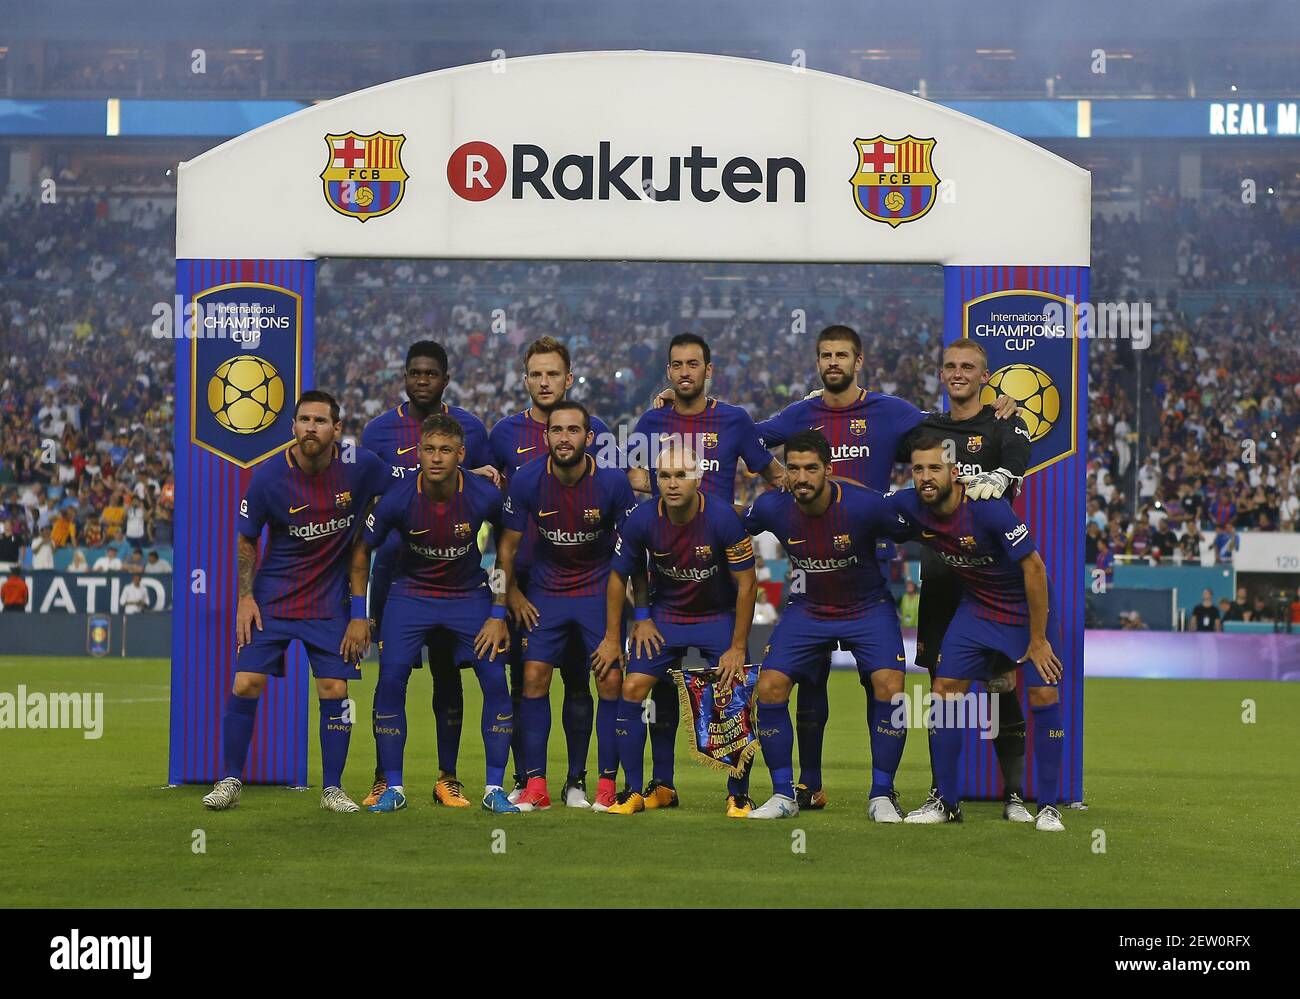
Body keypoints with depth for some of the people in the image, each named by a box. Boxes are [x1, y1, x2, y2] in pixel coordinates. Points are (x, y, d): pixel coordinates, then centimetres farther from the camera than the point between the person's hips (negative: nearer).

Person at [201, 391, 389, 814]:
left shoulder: (360, 466, -12)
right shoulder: (268, 477, -13)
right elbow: (247, 540, 0)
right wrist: (245, 596, -4)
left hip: (330, 600, 1)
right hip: (272, 596, -1)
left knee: (335, 691, -3)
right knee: (245, 685, -6)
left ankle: (332, 788, 10)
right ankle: (229, 781, 7)